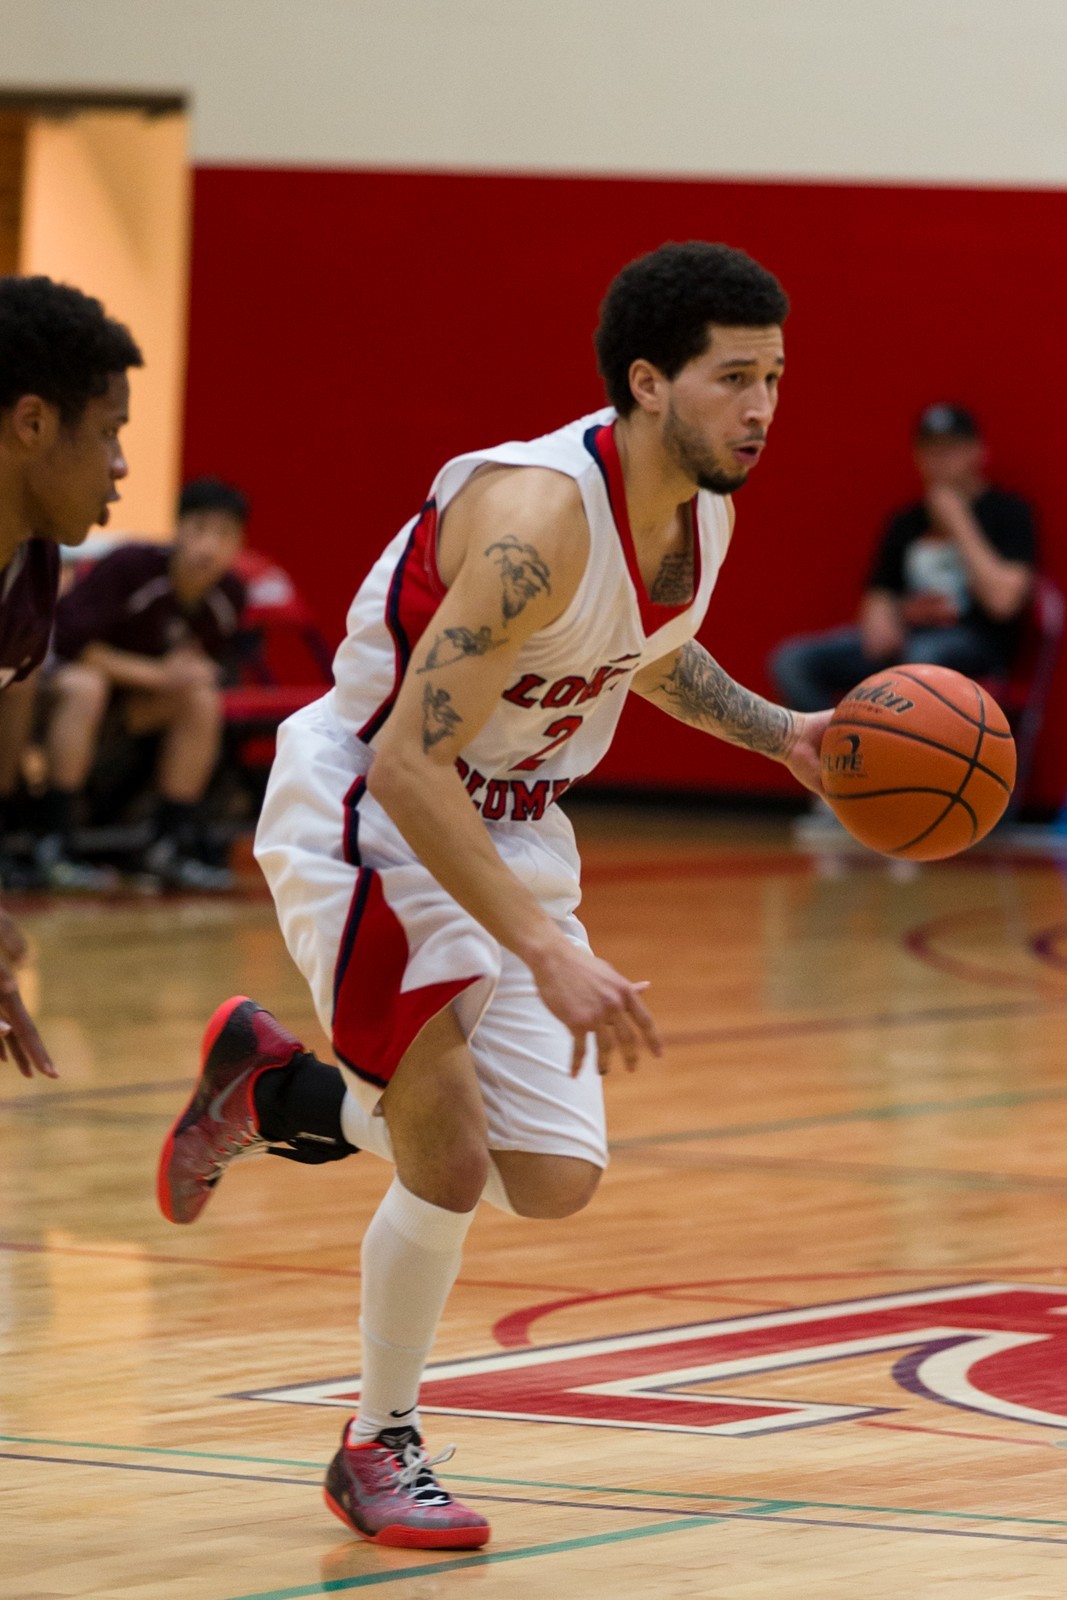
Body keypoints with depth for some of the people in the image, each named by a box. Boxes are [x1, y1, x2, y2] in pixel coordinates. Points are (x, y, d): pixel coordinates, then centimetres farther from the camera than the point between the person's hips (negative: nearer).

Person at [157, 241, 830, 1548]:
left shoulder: (705, 510, -4)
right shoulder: (539, 518, -31)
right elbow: (409, 765, -34)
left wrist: (780, 734, 3)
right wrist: (549, 957, -40)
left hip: (510, 833, 8)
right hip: (366, 817, -8)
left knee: (555, 1184, 4)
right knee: (454, 1162, -12)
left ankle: (277, 1088, 27)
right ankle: (380, 1447, 11)